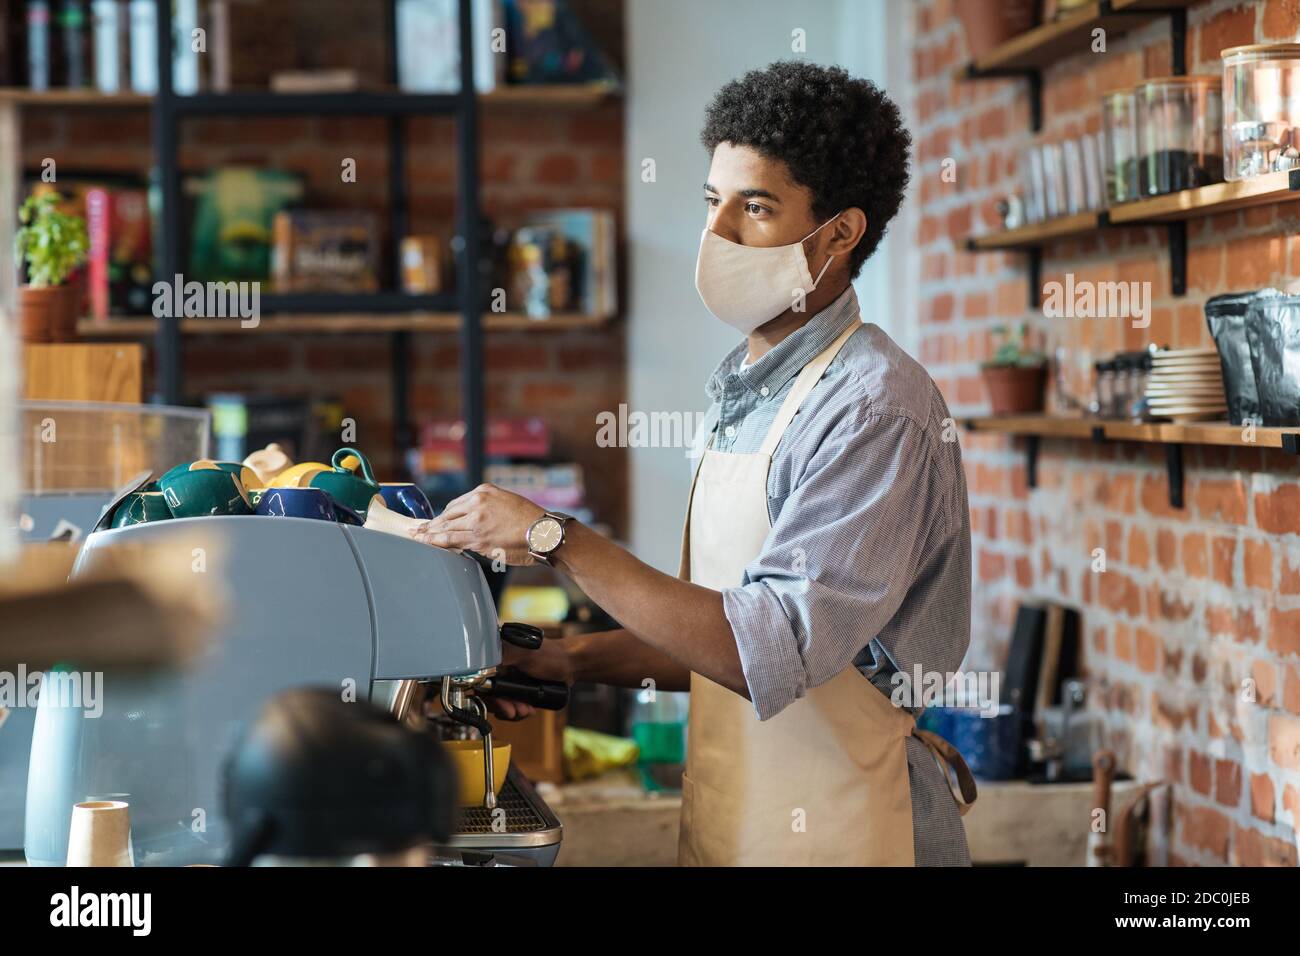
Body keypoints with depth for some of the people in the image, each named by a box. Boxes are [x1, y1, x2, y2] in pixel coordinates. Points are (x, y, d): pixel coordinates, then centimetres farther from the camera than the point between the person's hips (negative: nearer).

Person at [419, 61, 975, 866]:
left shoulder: (874, 408, -18)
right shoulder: (742, 391, 9)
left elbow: (773, 650, -26)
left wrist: (557, 540, -23)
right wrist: (576, 664, 4)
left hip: (834, 834, -8)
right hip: (724, 826, 8)